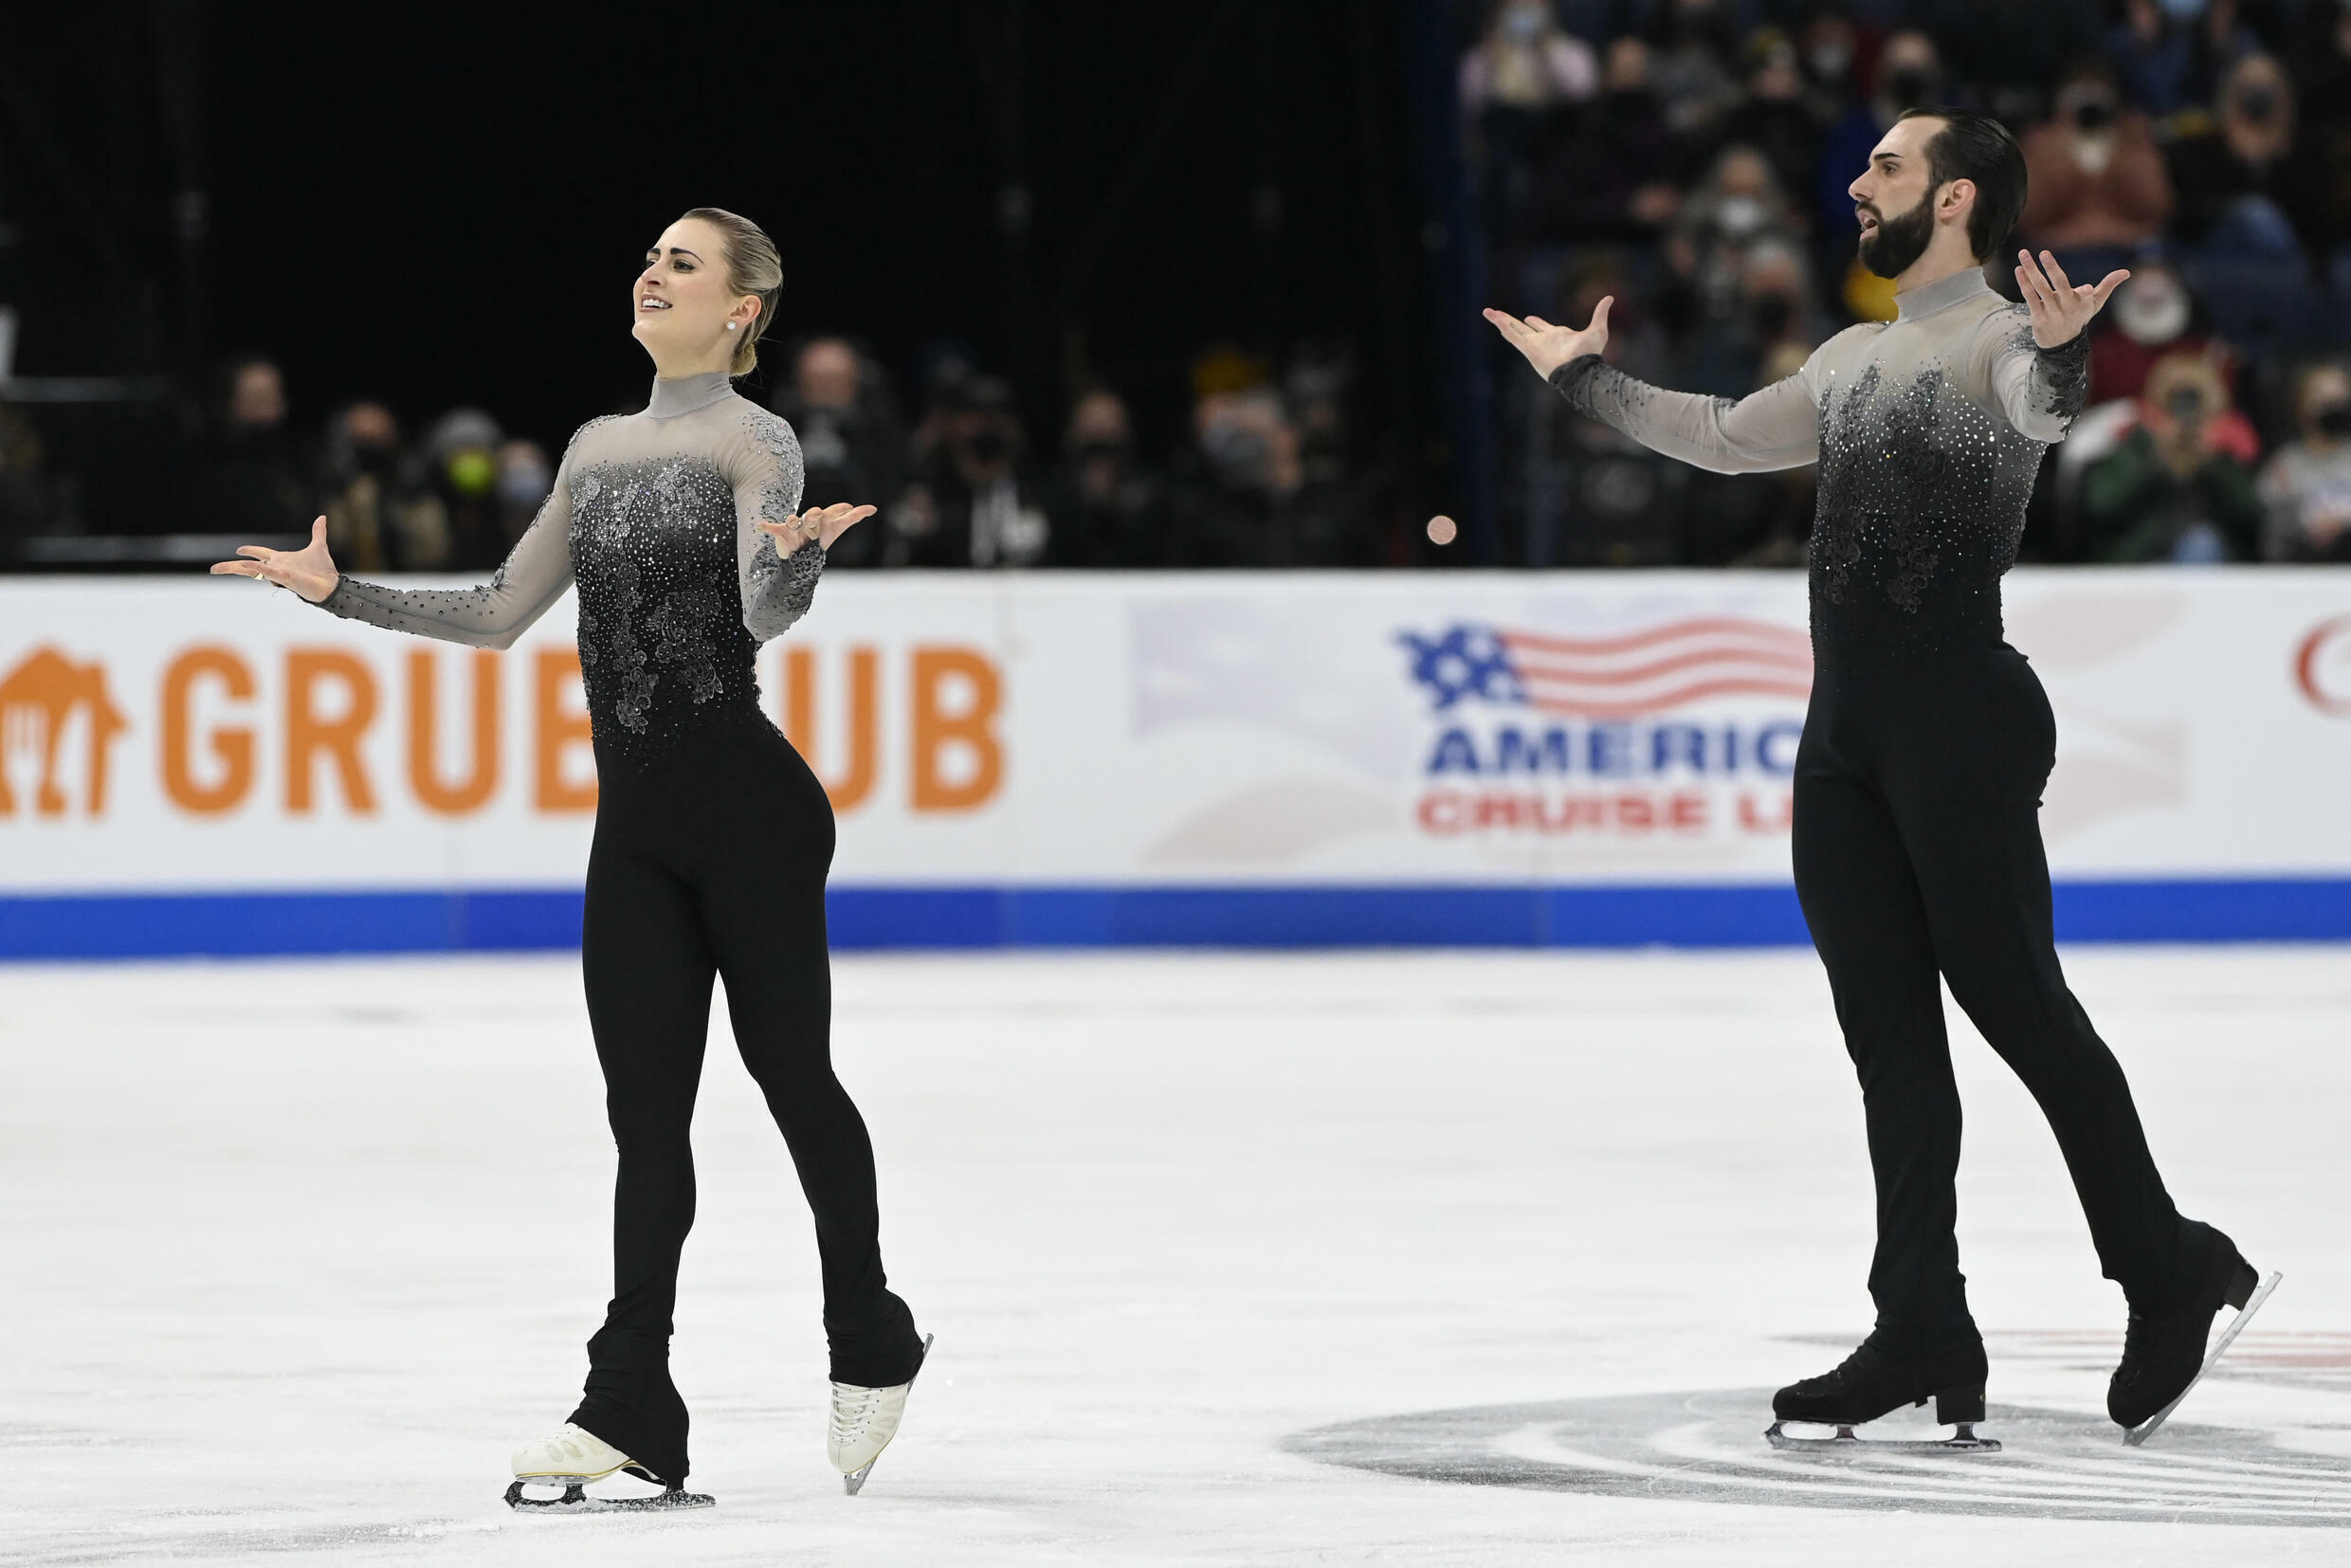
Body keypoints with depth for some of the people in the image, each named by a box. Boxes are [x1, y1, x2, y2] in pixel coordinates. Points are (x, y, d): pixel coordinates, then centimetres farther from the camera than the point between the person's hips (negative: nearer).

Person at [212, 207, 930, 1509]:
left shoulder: (756, 444, -5)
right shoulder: (599, 448, 15)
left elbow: (765, 614, -21)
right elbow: (498, 614, 21)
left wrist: (798, 552, -42)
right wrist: (339, 593, 15)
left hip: (747, 810, -6)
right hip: (636, 818, 7)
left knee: (789, 1069, 2)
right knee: (645, 1107, 2)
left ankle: (870, 1346, 21)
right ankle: (632, 1414, 0)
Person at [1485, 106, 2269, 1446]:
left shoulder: (1998, 340, -7)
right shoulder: (1856, 357, 20)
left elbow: (2041, 411, -30)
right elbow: (1726, 435, 34)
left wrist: (2062, 359, -52)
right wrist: (1586, 379, 40)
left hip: (1960, 723, -8)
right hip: (1846, 733, 8)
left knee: (2017, 1003, -6)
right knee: (1889, 1032, 6)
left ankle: (2171, 1273, 7)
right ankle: (1924, 1330, 8)